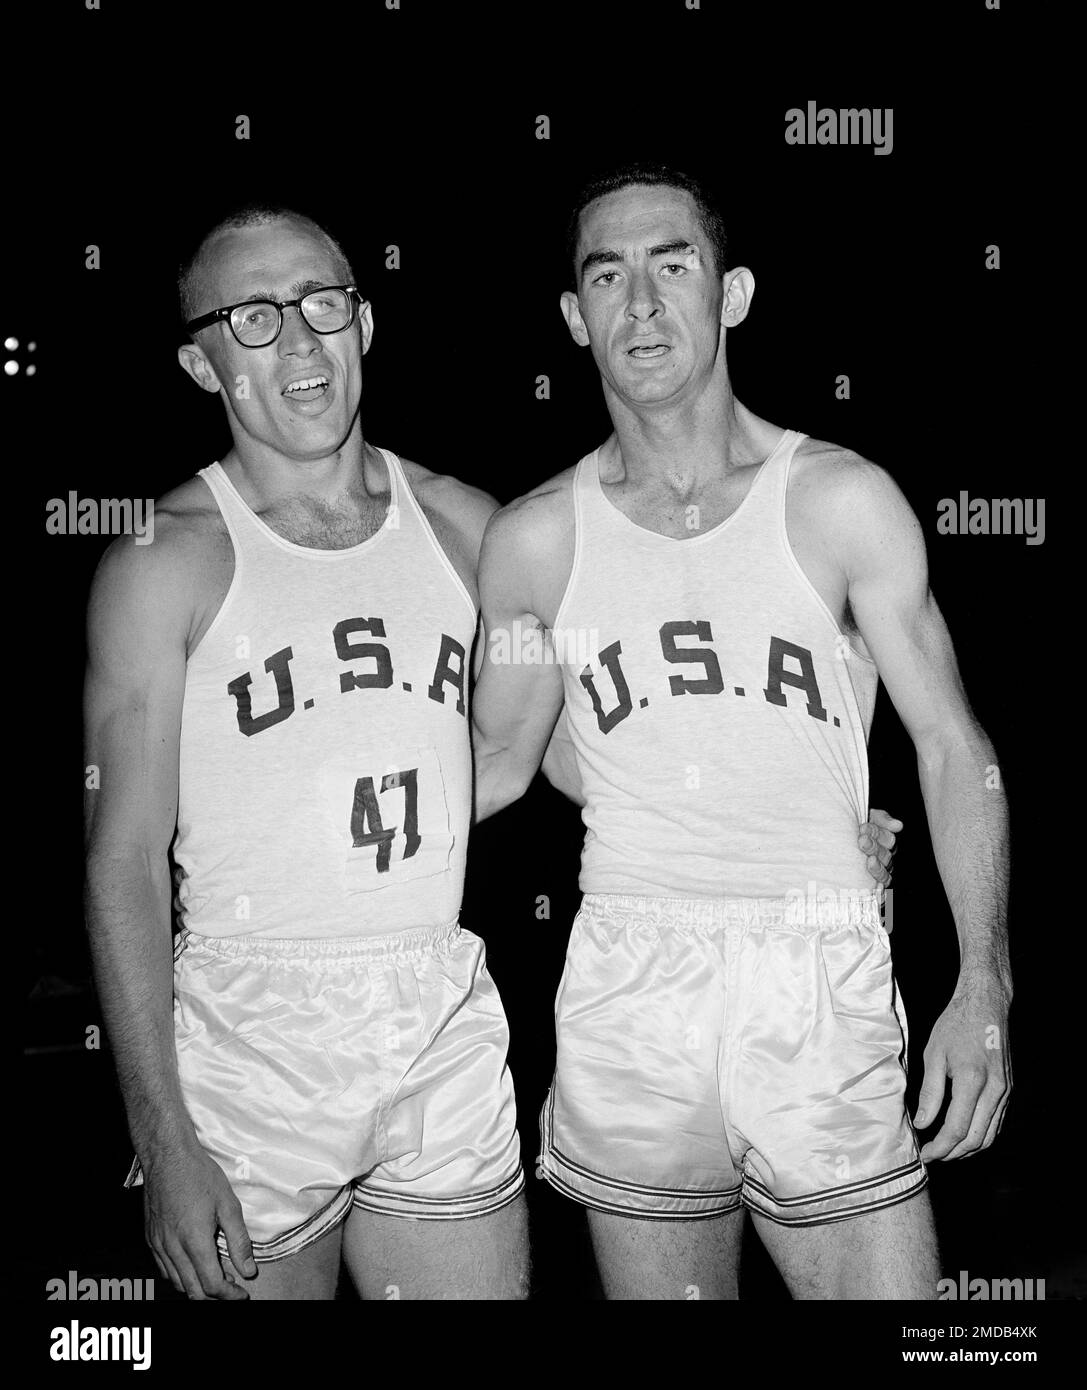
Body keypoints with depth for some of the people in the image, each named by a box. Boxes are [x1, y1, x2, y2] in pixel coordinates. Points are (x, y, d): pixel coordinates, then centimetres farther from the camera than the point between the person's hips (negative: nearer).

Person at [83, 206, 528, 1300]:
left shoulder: (465, 525, 5)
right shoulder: (167, 559, -6)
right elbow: (124, 861, -9)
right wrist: (163, 1141, -14)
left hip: (450, 1045, 4)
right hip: (251, 1054, -3)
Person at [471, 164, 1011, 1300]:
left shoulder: (842, 501, -2)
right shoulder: (533, 539, 2)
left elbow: (951, 746, 1)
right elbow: (501, 757, 14)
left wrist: (984, 987, -7)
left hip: (822, 999, -1)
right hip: (625, 997, 1)